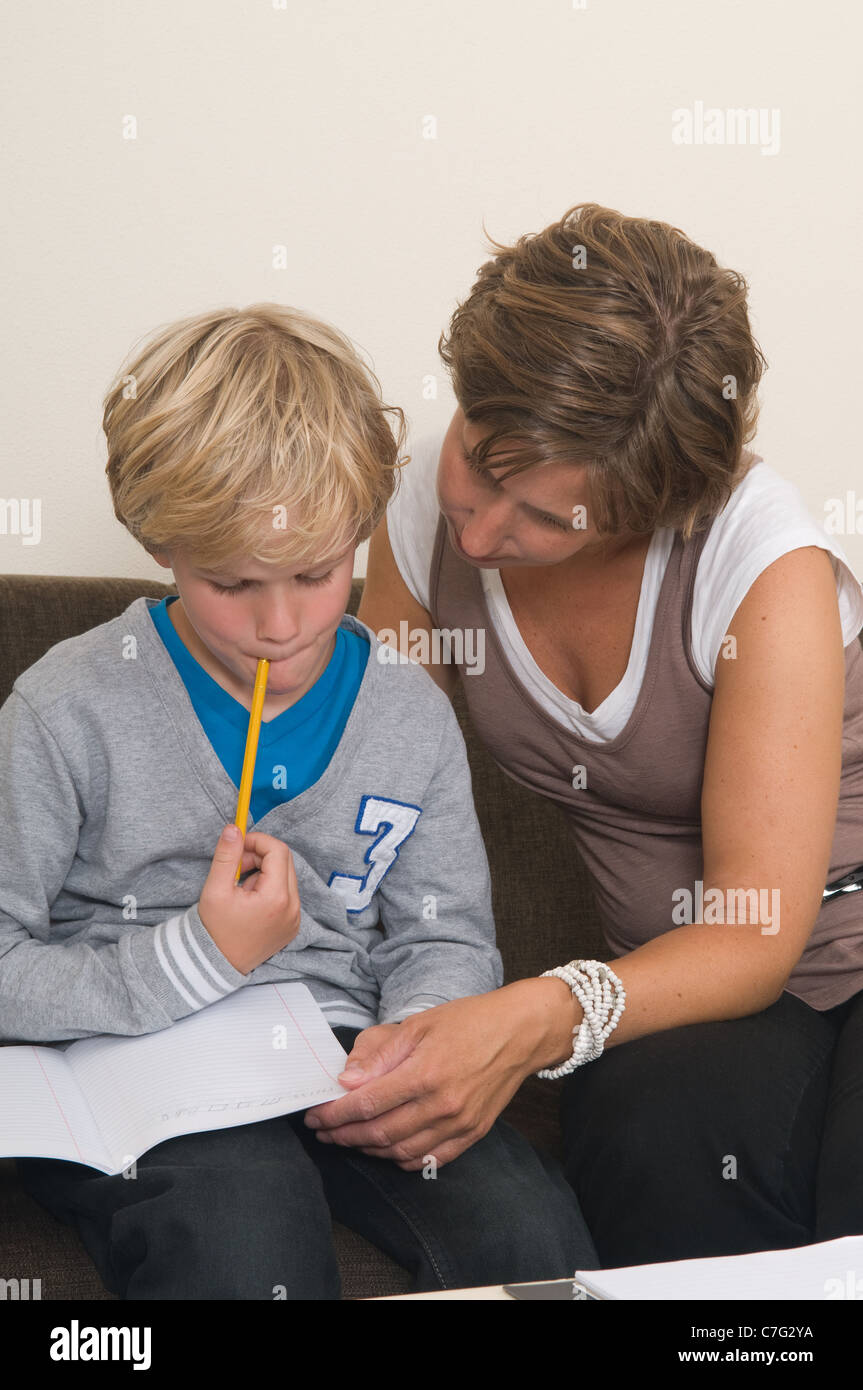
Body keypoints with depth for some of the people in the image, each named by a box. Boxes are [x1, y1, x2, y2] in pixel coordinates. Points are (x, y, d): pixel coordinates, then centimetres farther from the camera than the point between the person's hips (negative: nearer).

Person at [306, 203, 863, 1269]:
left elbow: (756, 936, -22)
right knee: (659, 1114, -34)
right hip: (683, 985, 4)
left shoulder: (763, 560, -20)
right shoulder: (426, 510, -5)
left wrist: (540, 1020, -40)